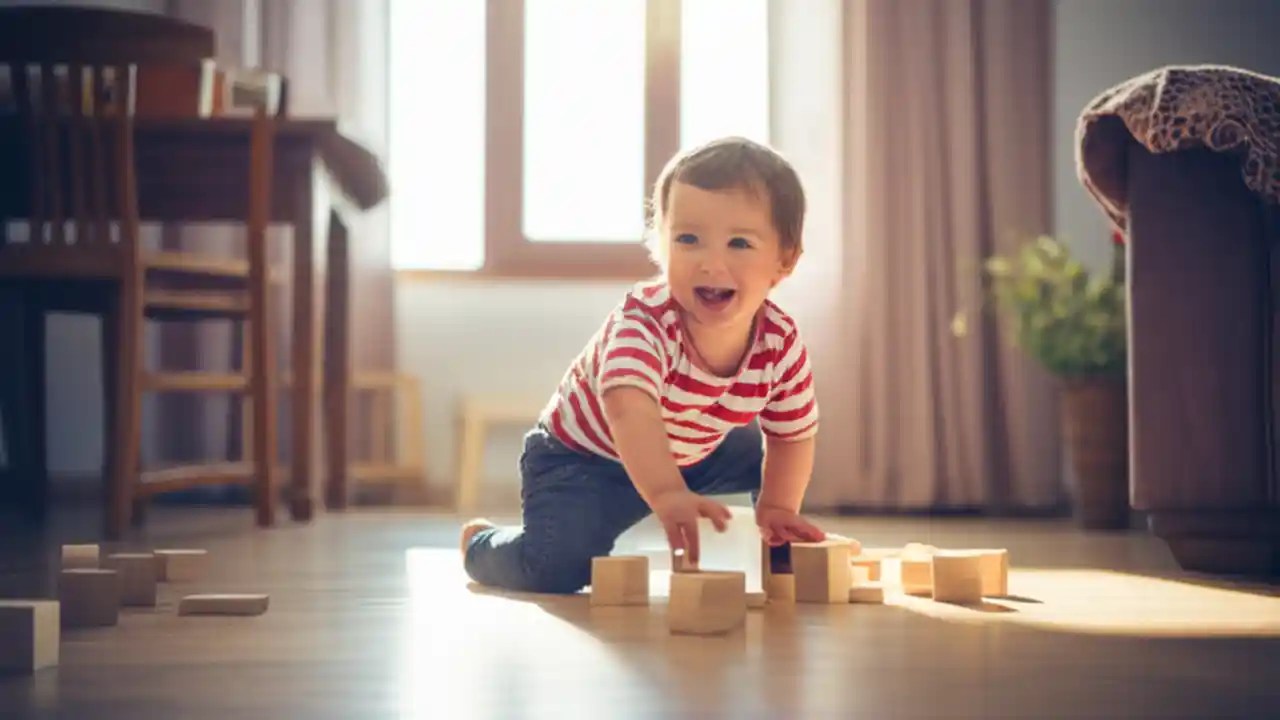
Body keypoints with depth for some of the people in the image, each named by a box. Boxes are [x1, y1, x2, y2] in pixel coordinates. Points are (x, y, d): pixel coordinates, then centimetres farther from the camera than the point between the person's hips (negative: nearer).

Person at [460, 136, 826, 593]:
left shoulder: (782, 344, -20)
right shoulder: (643, 320, -37)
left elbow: (793, 436, -3)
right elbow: (629, 410, -56)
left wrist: (777, 510, -17)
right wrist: (667, 495, -72)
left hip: (688, 456, 6)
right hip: (579, 456, -6)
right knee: (555, 567, -24)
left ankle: (782, 557, 34)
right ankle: (480, 543, 10)